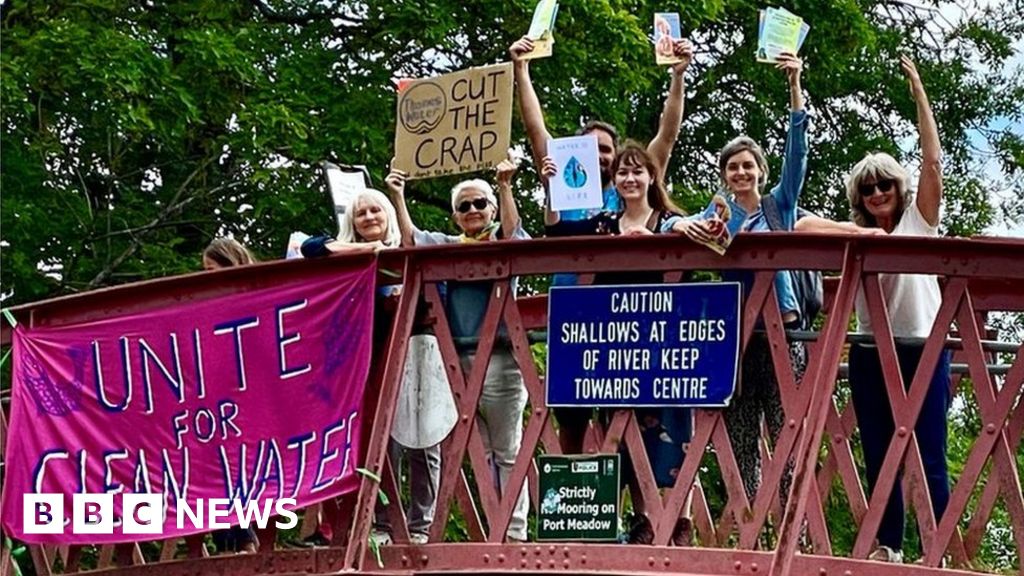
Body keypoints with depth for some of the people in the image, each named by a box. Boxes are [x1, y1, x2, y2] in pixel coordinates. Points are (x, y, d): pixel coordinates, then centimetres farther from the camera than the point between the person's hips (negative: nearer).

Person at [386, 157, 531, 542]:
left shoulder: (505, 245, 7)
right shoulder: (448, 247, 16)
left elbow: (512, 234, -14)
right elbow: (411, 241, 4)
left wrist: (505, 186, -22)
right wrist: (398, 198, -5)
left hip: (499, 356, -4)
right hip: (459, 358, 4)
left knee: (507, 451, -3)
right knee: (481, 452, 6)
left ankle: (516, 530, -3)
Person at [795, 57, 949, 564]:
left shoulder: (919, 221, 7)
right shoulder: (856, 235, 12)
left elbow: (932, 162, -3)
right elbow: (802, 227, 0)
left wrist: (918, 92, -7)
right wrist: (858, 232, -11)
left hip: (923, 347, -3)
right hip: (871, 351, 3)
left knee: (930, 456, -5)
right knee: (879, 457, 6)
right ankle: (888, 547, 14)